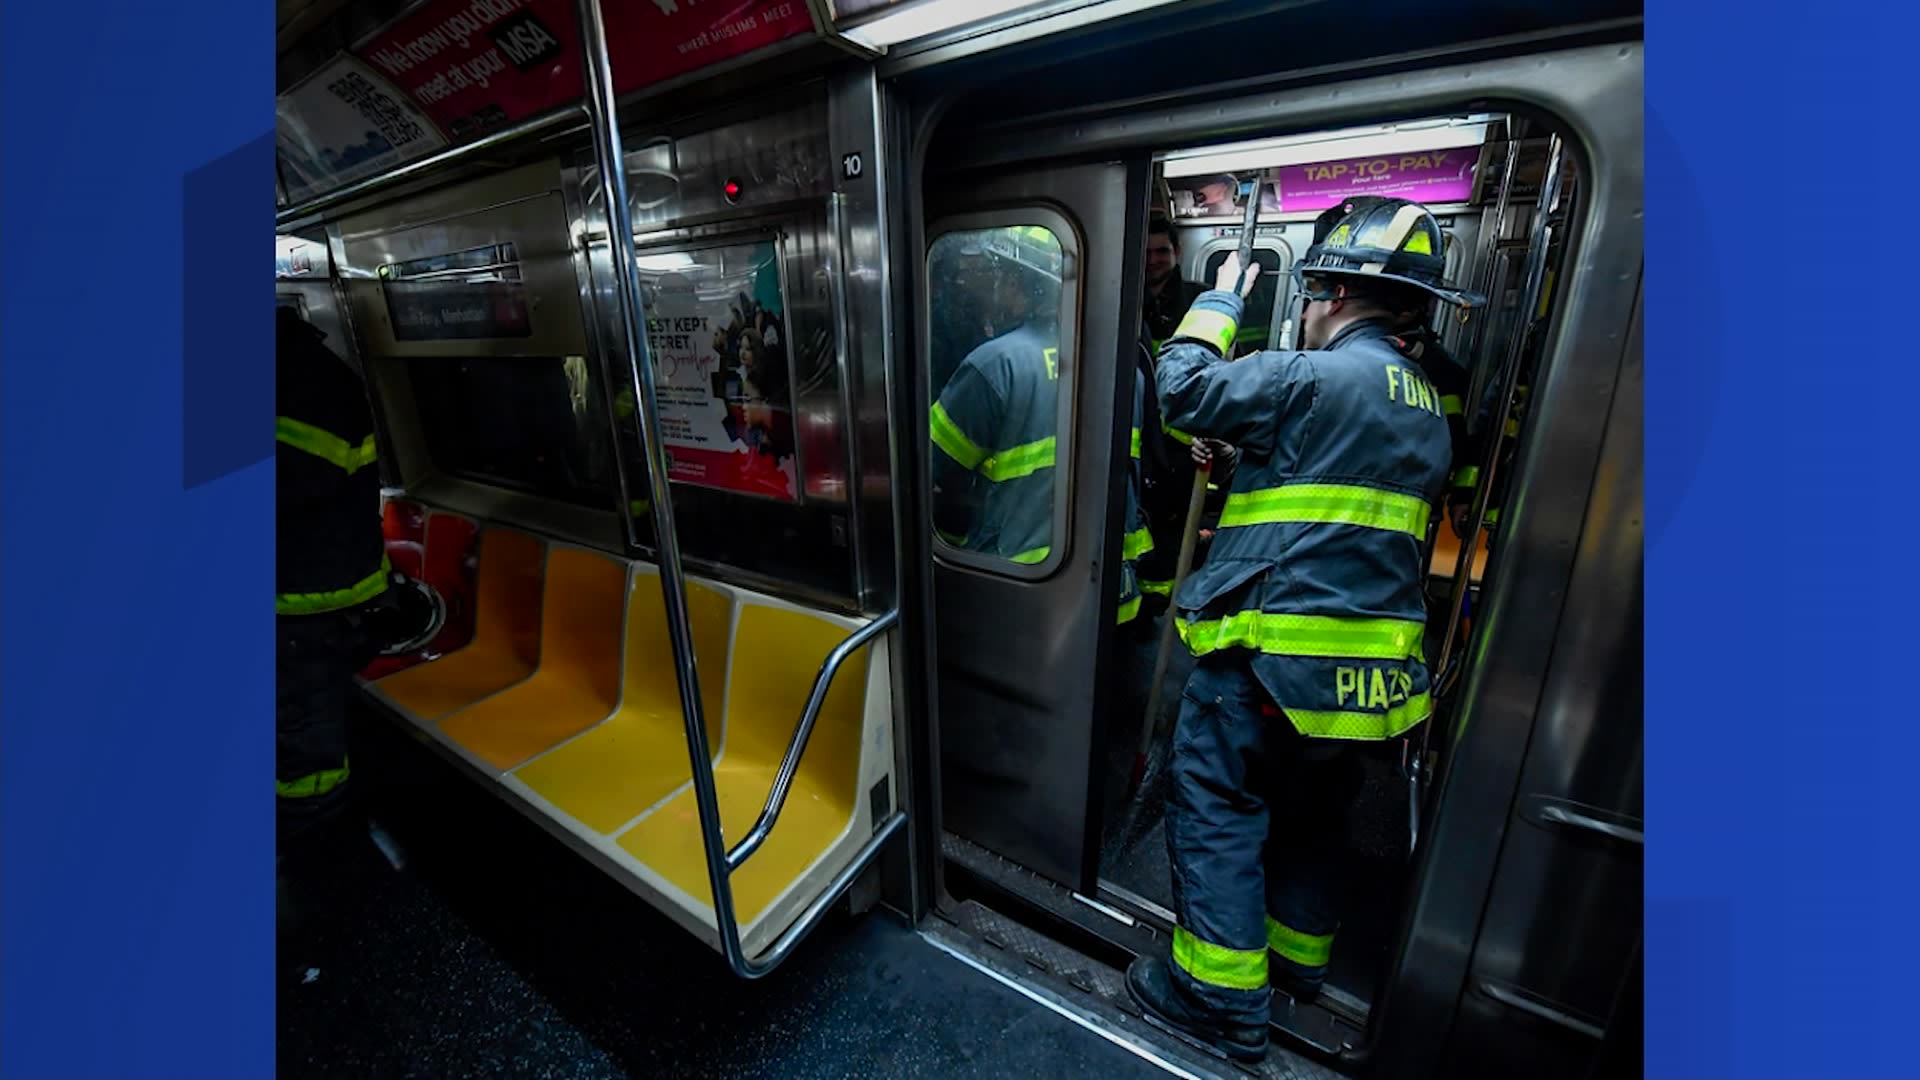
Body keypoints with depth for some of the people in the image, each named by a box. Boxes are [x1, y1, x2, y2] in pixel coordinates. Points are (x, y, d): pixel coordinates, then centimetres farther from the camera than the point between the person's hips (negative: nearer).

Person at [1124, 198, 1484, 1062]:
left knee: (1216, 808, 4)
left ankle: (1223, 999, 16)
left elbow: (1184, 388, -10)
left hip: (1274, 650, -9)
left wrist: (1219, 301, 6)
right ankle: (1299, 956, 43)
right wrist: (1248, 474, 20)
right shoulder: (1425, 405, 14)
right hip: (1368, 663, 9)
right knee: (1312, 808, 23)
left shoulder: (1316, 378, -14)